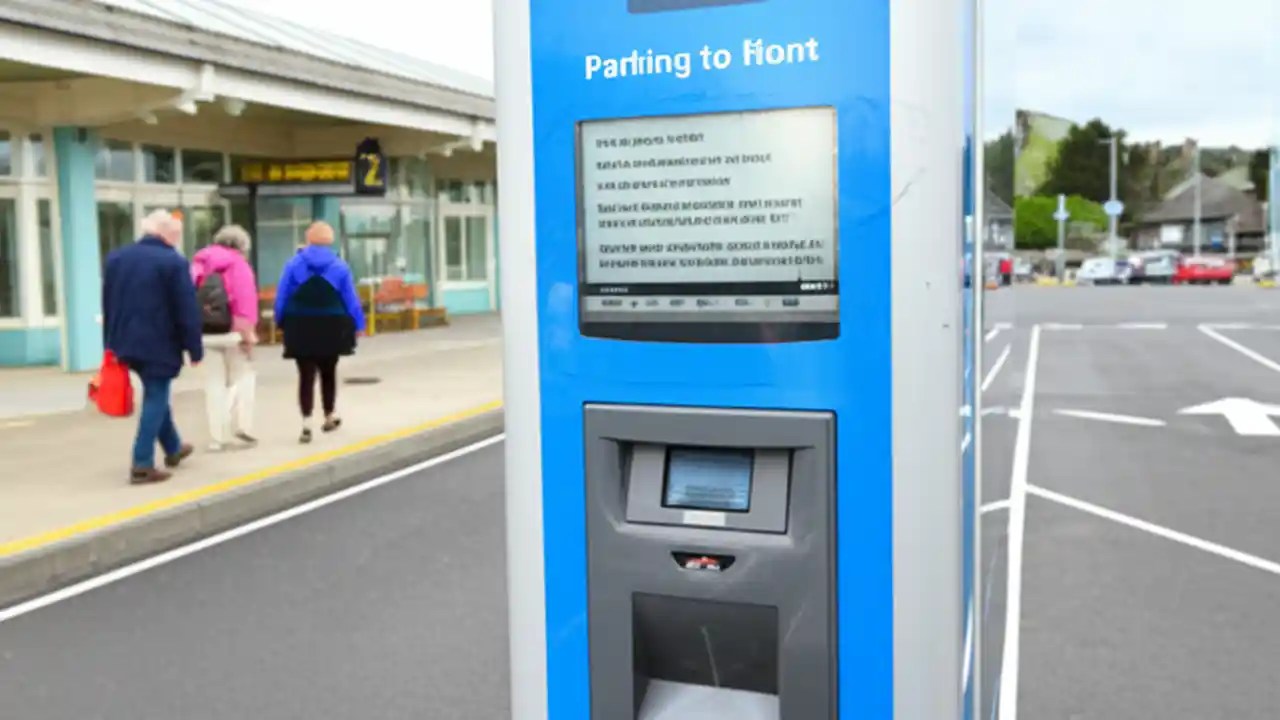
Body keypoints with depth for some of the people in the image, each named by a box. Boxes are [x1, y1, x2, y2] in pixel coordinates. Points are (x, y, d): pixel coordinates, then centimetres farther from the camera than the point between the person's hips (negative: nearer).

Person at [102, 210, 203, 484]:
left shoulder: (116, 257, 9)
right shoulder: (174, 262, -12)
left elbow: (108, 305, 14)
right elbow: (187, 311, -13)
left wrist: (111, 343, 19)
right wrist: (195, 349, -6)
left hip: (126, 342, 7)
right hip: (159, 344, -7)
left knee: (155, 394, 22)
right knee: (156, 399, 0)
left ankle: (173, 448, 35)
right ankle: (142, 464, -2)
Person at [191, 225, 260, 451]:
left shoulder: (199, 263, 11)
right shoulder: (239, 264, -3)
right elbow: (246, 300, -12)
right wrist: (248, 331, -12)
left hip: (205, 332, 4)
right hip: (231, 330, -4)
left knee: (214, 383, 9)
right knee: (243, 376, 11)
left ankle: (217, 436, 8)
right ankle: (242, 424, -2)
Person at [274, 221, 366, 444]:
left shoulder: (293, 264, 0)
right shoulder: (340, 266, -1)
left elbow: (281, 298, 0)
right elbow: (350, 300, 1)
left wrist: (283, 323, 8)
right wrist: (358, 325, 9)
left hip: (301, 328, 0)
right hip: (331, 328, 1)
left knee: (306, 375, 0)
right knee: (328, 372, 17)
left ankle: (306, 425, -8)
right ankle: (330, 417, 30)